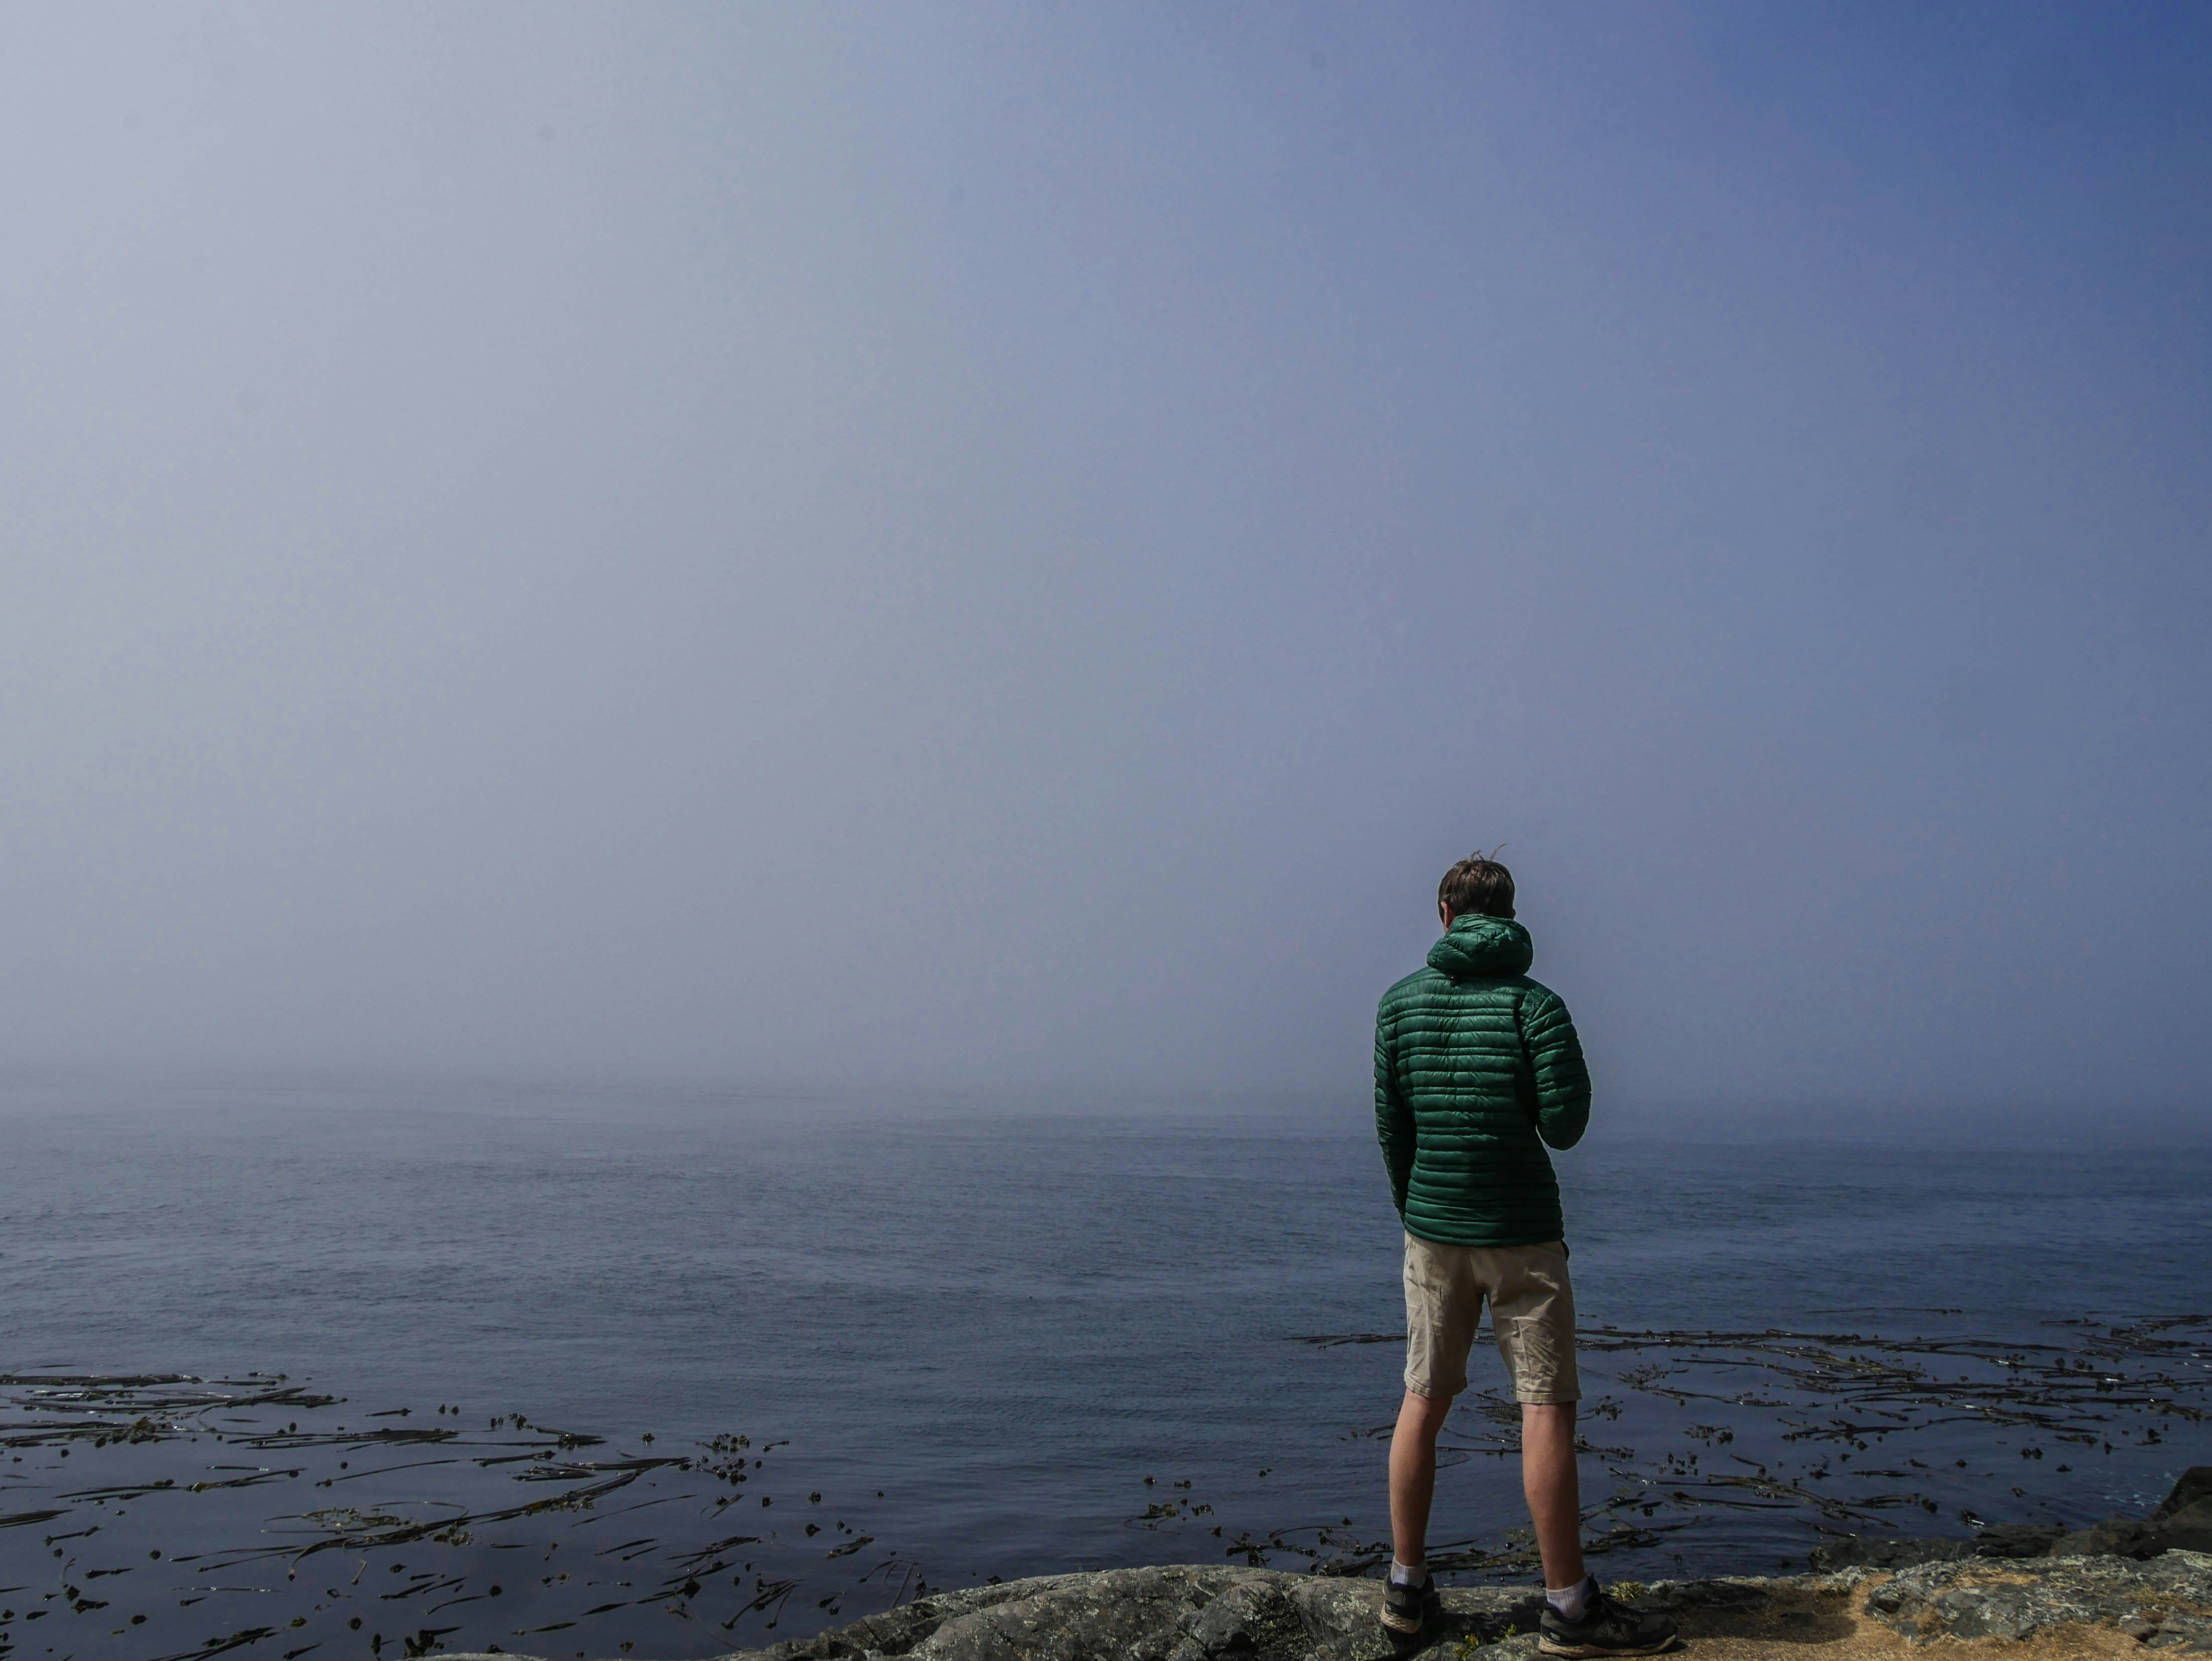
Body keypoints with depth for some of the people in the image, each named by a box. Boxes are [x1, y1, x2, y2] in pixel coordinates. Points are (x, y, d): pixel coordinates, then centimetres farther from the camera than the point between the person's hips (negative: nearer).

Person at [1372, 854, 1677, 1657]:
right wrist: (1522, 1104, 8)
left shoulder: (1400, 1002, 1)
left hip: (1433, 1228, 4)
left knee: (1423, 1401, 11)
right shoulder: (1533, 1002, -9)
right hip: (1521, 1231, -3)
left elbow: (1391, 1125, 4)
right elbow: (1566, 1124, -13)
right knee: (1546, 1409, 2)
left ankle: (1407, 1587, 17)